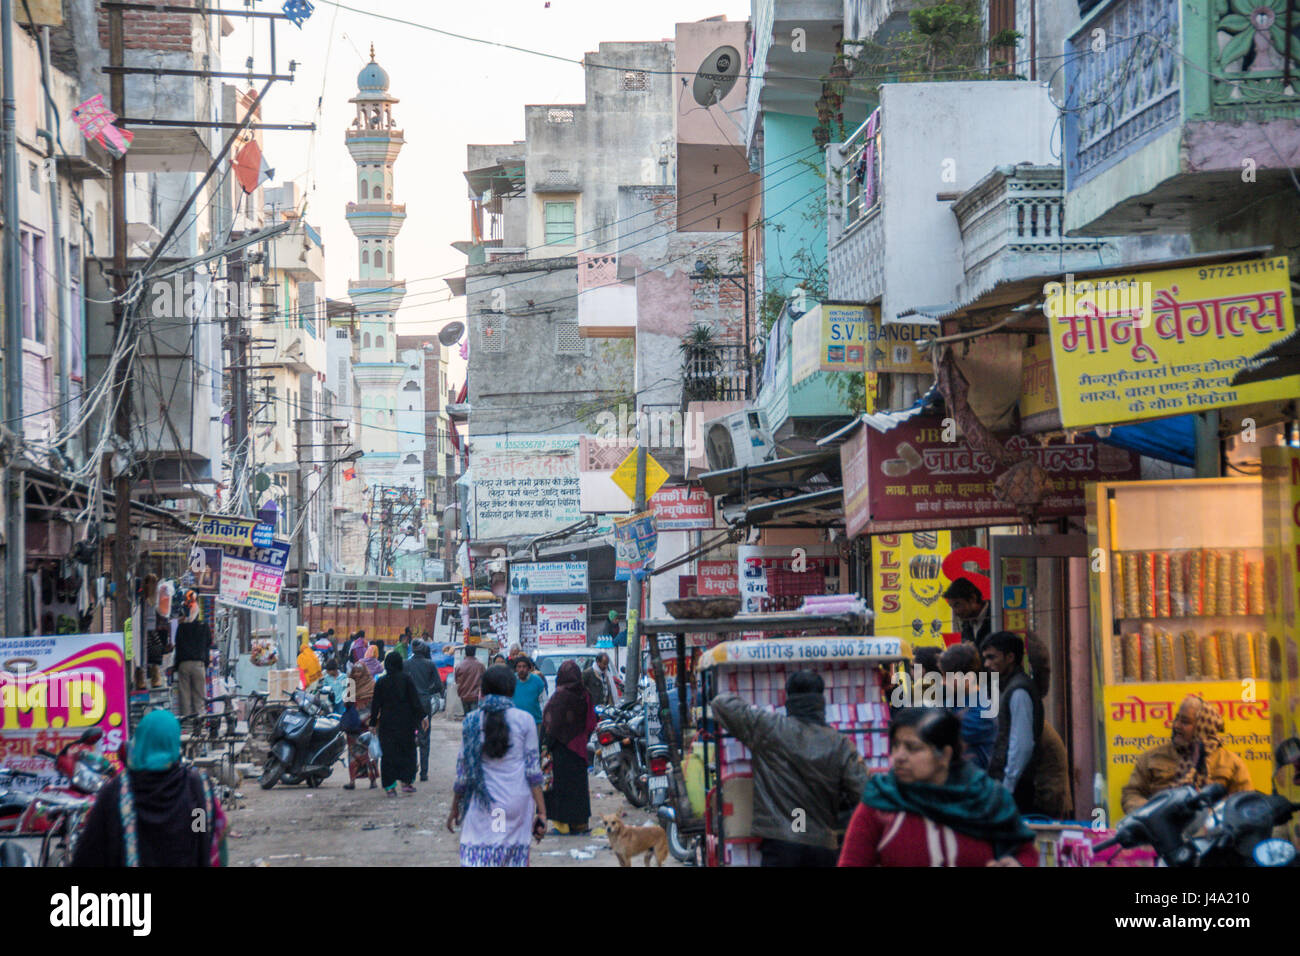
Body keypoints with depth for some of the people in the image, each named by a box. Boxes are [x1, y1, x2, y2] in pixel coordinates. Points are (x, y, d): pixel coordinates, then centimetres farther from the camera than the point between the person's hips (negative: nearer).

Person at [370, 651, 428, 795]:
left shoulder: (381, 682, -2)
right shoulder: (406, 679, -6)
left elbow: (376, 704, 2)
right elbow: (414, 700, -6)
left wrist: (373, 723, 10)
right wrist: (422, 717, 1)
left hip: (387, 722, 1)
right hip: (406, 722, -1)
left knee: (387, 753, 5)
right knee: (407, 751, 12)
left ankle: (389, 786, 2)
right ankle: (406, 781, 6)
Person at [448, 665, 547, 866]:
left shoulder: (471, 722, 0)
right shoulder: (524, 721, 0)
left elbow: (463, 772, 3)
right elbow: (533, 770, -1)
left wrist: (455, 808, 14)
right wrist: (541, 811, 3)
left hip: (483, 805, -1)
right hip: (518, 803, 1)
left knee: (477, 860, -6)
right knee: (516, 860, 7)